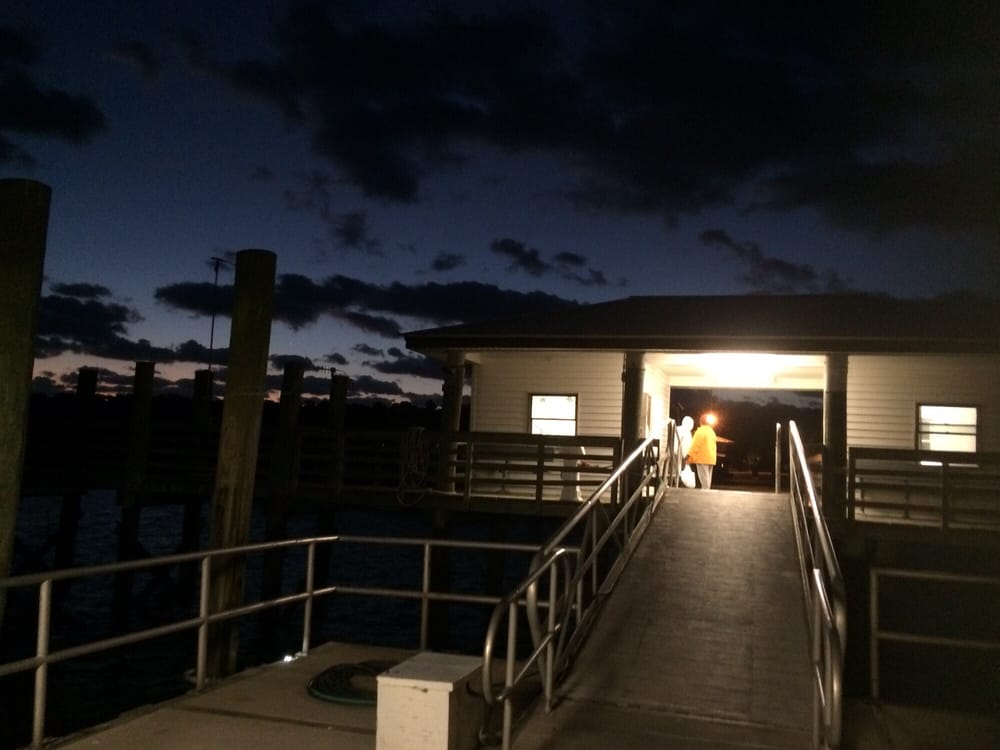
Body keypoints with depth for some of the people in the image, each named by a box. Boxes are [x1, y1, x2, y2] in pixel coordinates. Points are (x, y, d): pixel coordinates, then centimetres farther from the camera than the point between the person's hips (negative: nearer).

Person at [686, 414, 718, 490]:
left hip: (702, 458, -8)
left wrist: (690, 456, -12)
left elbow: (696, 444, -15)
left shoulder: (701, 431, -11)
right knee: (707, 478, 10)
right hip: (711, 458, 8)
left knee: (704, 478, -9)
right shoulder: (712, 431, 16)